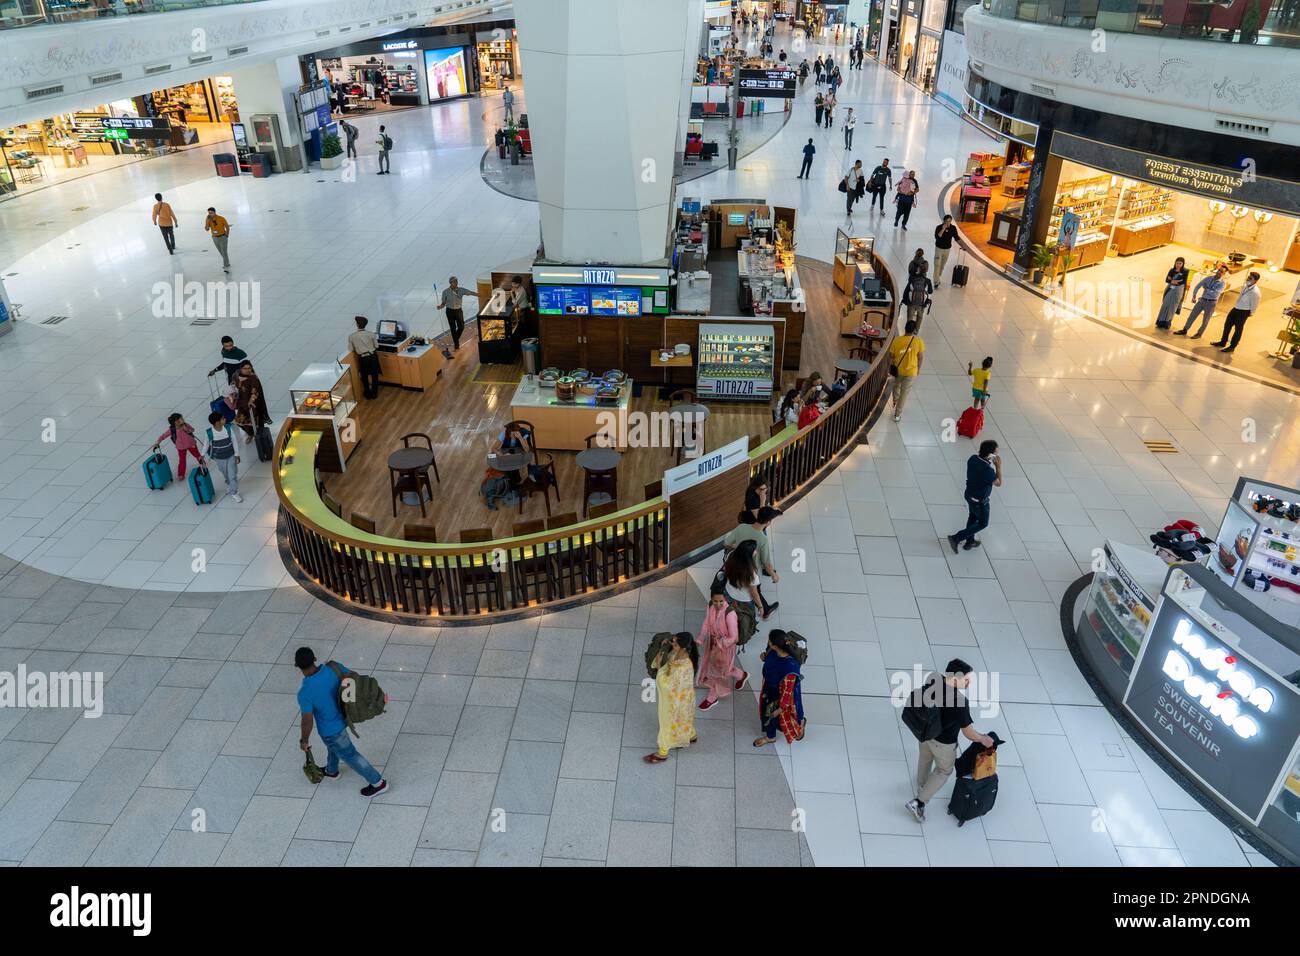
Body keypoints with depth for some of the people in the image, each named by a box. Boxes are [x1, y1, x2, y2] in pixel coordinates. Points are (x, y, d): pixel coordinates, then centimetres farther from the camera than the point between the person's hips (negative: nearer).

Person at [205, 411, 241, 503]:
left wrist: (237, 455, -7)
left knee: (233, 475, 2)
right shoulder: (209, 432, -22)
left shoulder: (228, 428, -20)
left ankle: (234, 493, 20)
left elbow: (234, 441, -9)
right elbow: (207, 443, -4)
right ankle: (229, 485, 53)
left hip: (231, 456, 0)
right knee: (225, 475, 22)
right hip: (219, 458, 0)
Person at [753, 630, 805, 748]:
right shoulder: (773, 652, -22)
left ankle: (801, 723, 58)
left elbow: (788, 690, -28)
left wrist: (781, 708, -17)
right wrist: (764, 657, -15)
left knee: (781, 717, 24)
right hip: (770, 690, 7)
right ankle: (770, 737, 59)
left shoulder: (790, 667, -43)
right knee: (767, 713, 29)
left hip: (783, 696, -7)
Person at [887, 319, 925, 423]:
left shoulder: (897, 340, -16)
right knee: (904, 392, 12)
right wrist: (918, 369, 10)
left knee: (896, 385, 31)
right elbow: (921, 357, -7)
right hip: (911, 371, -1)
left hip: (898, 369, 2)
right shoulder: (918, 341, -18)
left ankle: (895, 402, 54)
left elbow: (891, 356, -6)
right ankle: (897, 414, 19)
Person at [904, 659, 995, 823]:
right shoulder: (960, 701, -38)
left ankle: (921, 785, 61)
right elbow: (968, 732, -25)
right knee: (944, 771, 22)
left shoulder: (933, 679, -21)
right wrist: (983, 739, -6)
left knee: (925, 759, 33)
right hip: (943, 742, -6)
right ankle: (918, 802, 22)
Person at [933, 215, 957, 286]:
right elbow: (937, 237, -32)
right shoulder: (939, 227, -18)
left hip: (947, 249, 4)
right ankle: (936, 282, -8)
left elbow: (956, 237, 3)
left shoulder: (953, 228, -7)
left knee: (942, 265, 17)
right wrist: (943, 229, -38)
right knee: (937, 265, -9)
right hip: (939, 248, -4)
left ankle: (939, 278, 35)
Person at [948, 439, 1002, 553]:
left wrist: (992, 464, -4)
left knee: (972, 517, 28)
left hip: (970, 495, 7)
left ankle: (969, 542, 45)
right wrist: (999, 466, -14)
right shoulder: (988, 470, -35)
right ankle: (956, 538, 12)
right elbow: (998, 483, -17)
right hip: (980, 501, -7)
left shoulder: (973, 458, -14)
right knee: (983, 523, 16)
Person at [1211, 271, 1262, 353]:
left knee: (1238, 329, 4)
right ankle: (1223, 342, 35)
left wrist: (1250, 313, -4)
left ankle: (1232, 346, 18)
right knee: (1227, 324, 17)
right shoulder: (1245, 286, -1)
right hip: (1236, 308, 8)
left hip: (1244, 312, -8)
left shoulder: (1255, 292, -24)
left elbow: (1254, 305, -15)